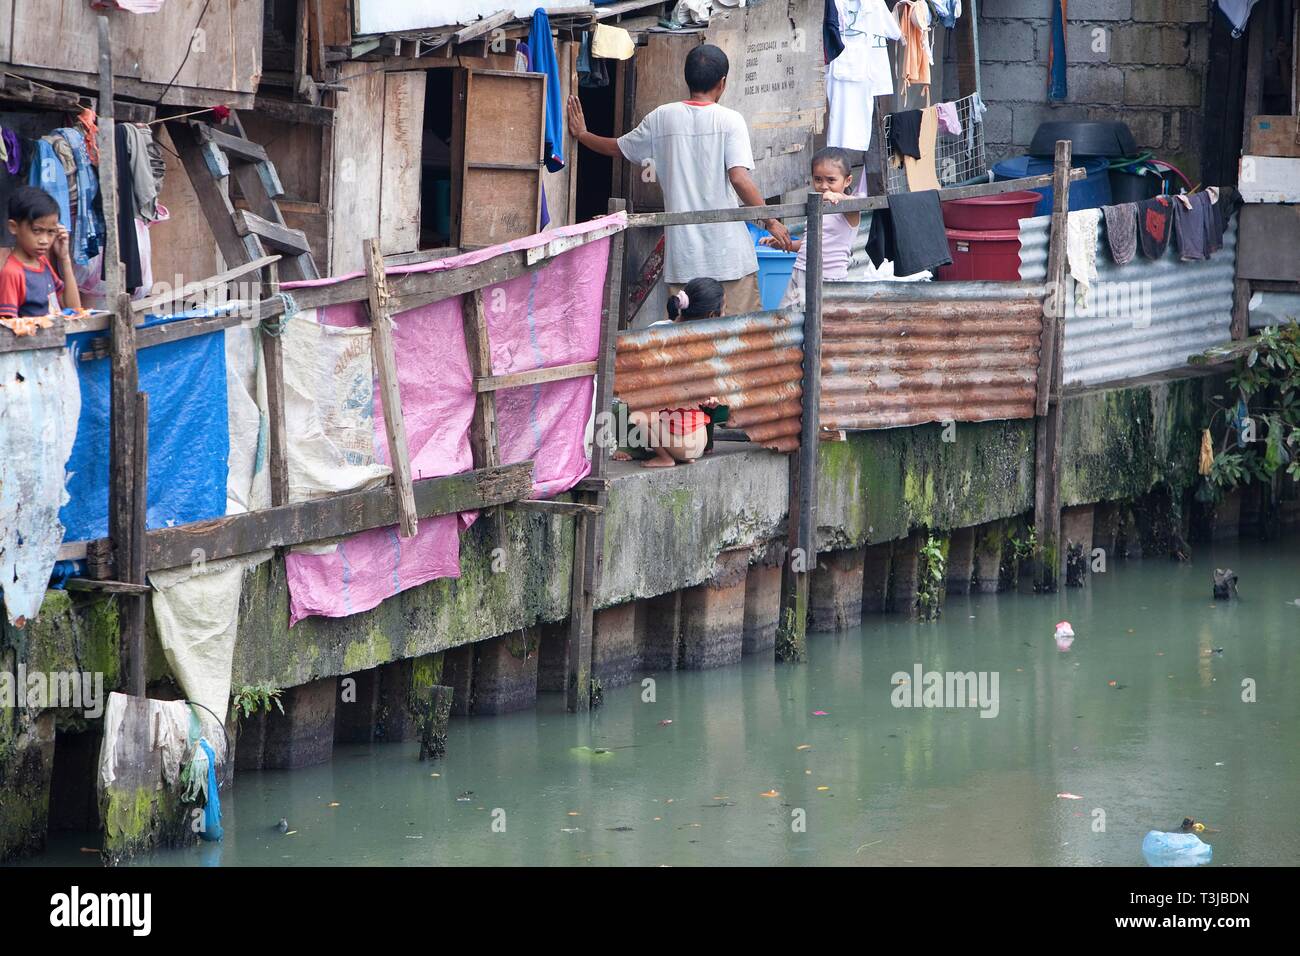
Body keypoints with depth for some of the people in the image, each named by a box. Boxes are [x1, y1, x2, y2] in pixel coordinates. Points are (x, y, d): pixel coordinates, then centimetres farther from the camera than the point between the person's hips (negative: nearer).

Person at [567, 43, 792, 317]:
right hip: (729, 253, -3)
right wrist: (771, 222, -5)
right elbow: (740, 179, -14)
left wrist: (582, 134, 37)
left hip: (683, 255, 3)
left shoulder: (662, 117, 5)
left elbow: (618, 148, 19)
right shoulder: (729, 120, -5)